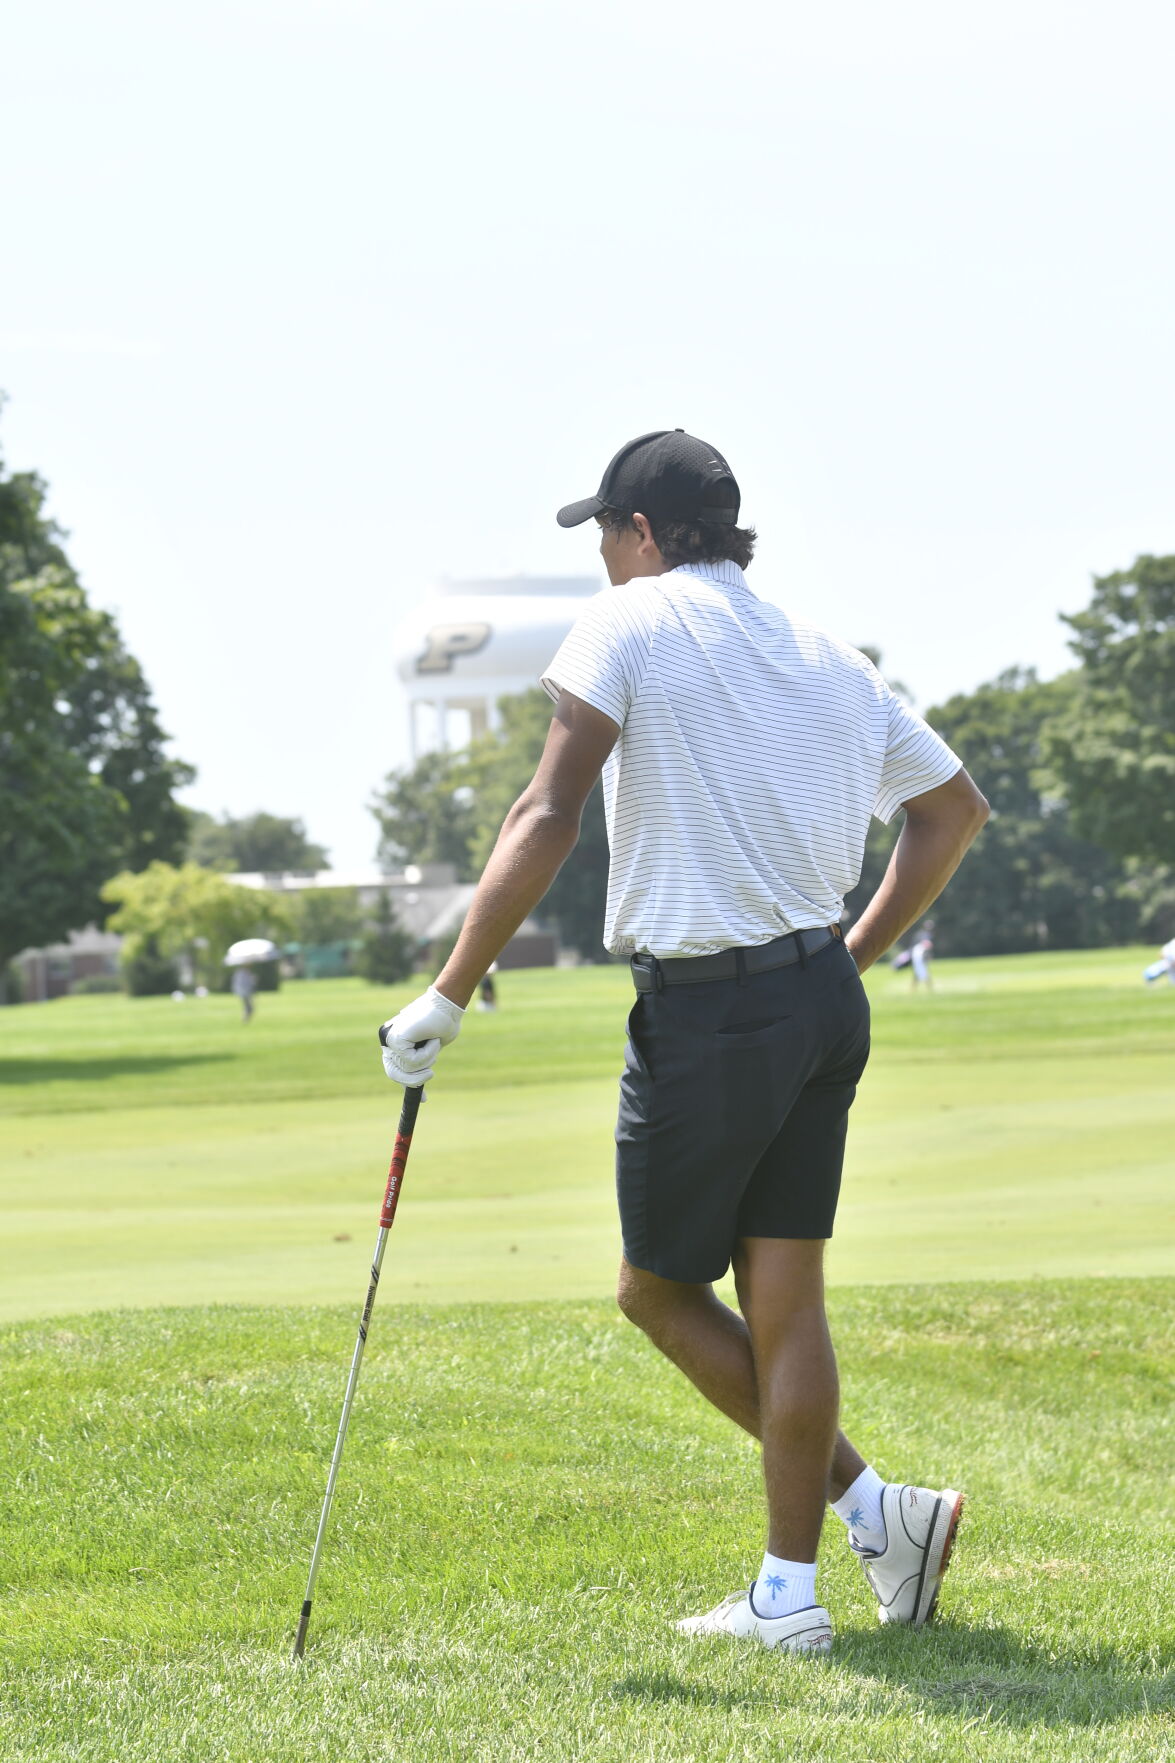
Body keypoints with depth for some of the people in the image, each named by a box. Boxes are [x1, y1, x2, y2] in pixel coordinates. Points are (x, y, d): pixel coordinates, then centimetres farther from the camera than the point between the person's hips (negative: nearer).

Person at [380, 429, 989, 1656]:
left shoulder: (631, 622, -7)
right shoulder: (830, 659, 12)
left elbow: (547, 819, -16)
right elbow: (955, 808, 21)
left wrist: (449, 996, -15)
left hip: (707, 1012, -6)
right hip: (825, 1004, 6)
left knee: (658, 1287, 9)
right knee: (784, 1296, 9)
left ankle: (869, 1505, 4)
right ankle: (789, 1594, 8)